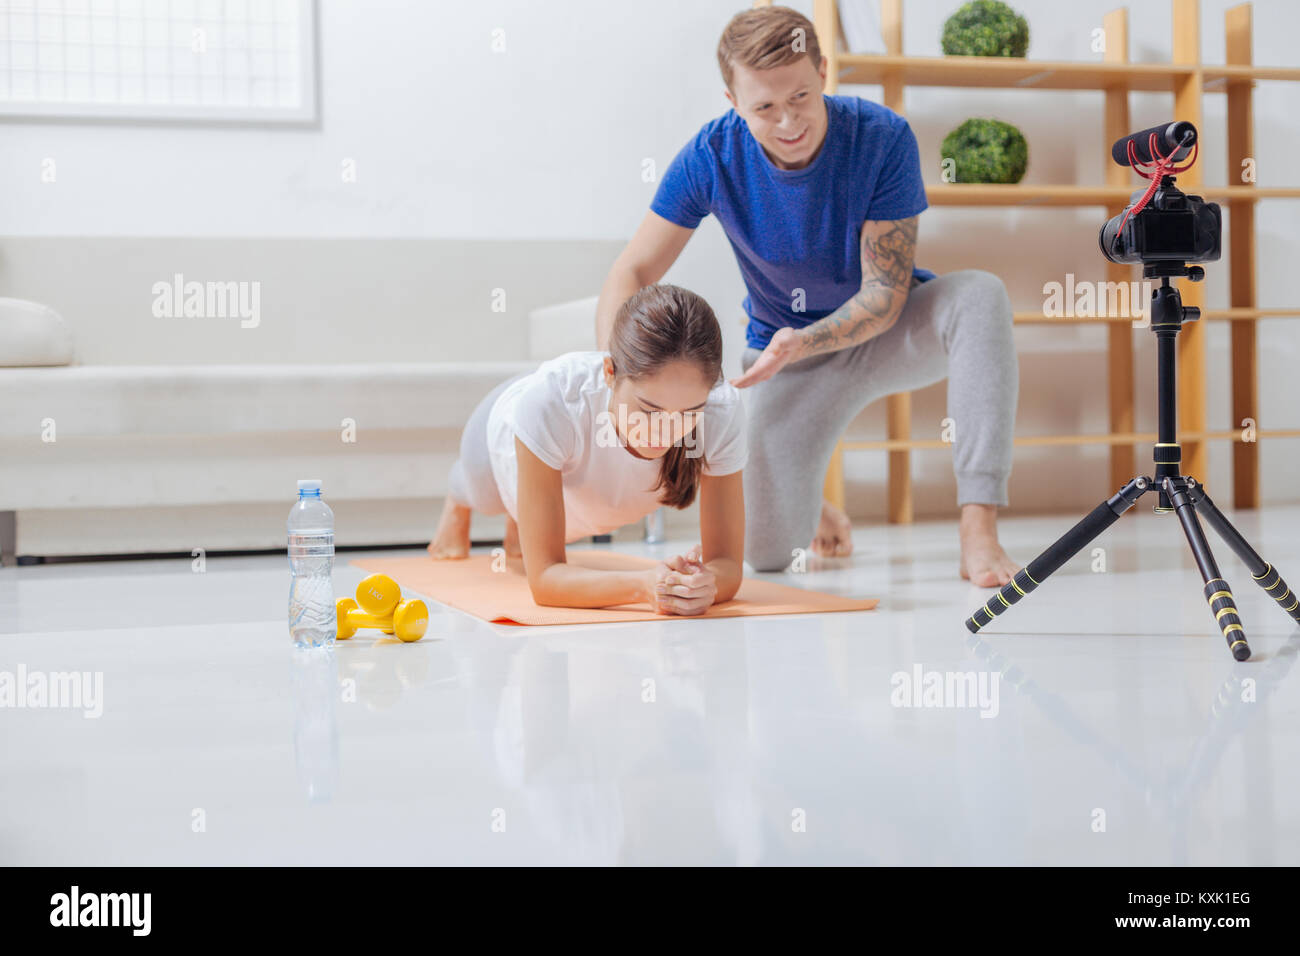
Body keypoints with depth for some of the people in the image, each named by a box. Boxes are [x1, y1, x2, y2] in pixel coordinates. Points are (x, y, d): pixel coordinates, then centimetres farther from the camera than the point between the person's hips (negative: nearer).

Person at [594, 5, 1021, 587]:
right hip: (786, 348, 1)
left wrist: (802, 343, -42)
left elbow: (886, 293, -23)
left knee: (980, 296, -35)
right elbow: (631, 273, -15)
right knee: (765, 551, -14)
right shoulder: (711, 157, -19)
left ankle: (978, 530, -37)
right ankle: (810, 509, 27)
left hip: (884, 331, 0)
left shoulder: (883, 139, -24)